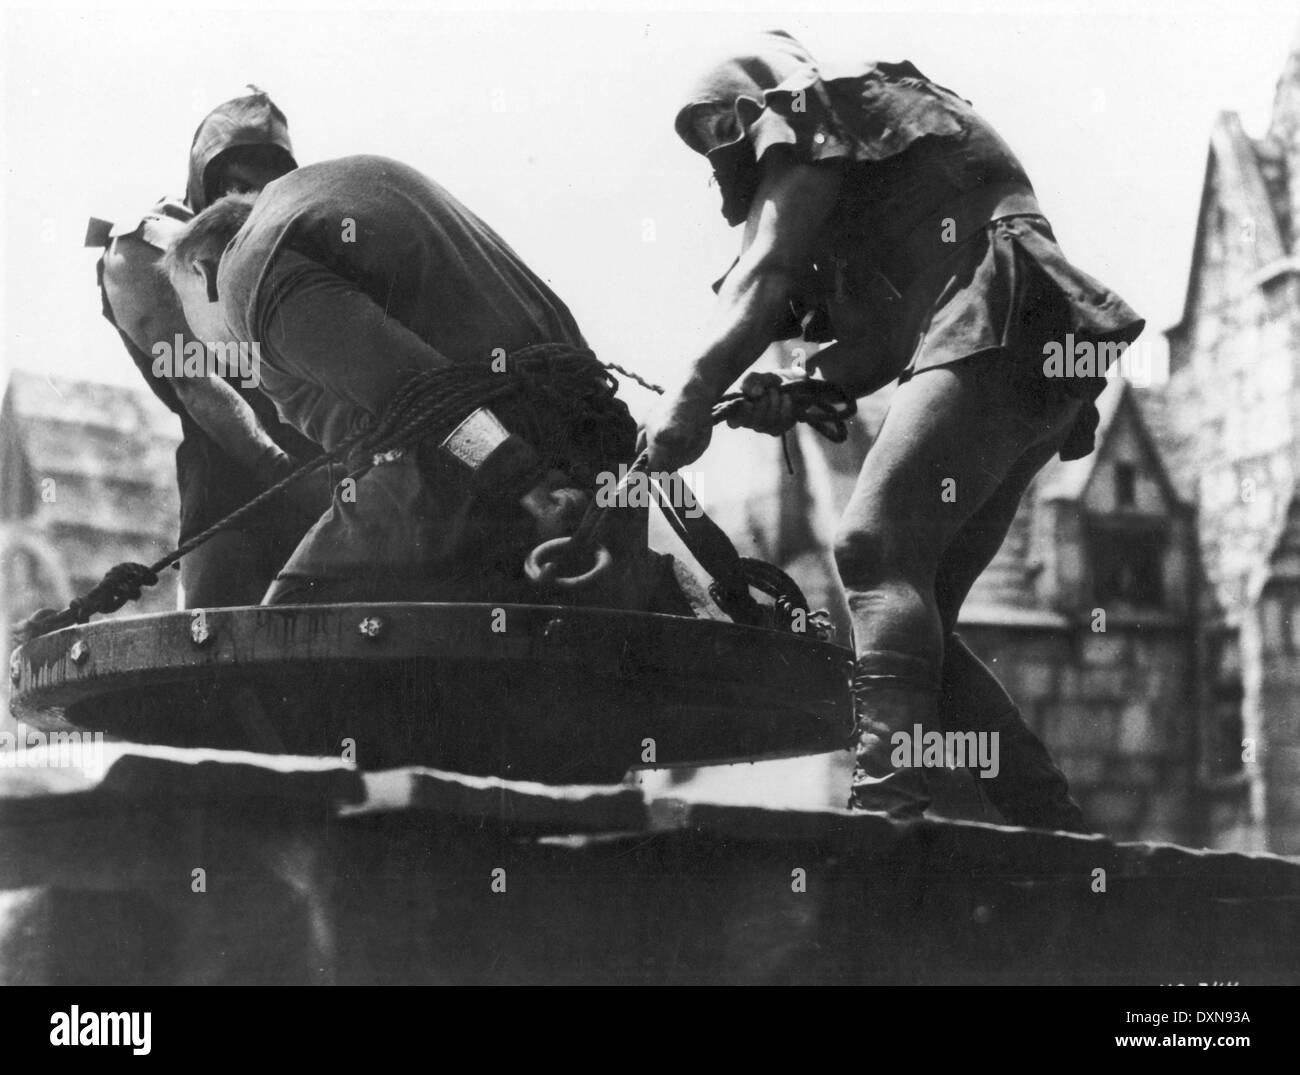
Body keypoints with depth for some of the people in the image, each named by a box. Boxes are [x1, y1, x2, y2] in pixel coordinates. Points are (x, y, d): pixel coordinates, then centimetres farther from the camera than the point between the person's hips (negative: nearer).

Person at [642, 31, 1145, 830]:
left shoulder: (805, 107, 11)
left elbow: (765, 273, -5)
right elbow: (885, 339, 25)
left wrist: (693, 395, -12)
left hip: (997, 328, -9)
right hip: (1035, 372, 9)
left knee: (876, 547, -23)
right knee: (913, 610, 6)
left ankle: (887, 801, -36)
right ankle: (1057, 828, 4)